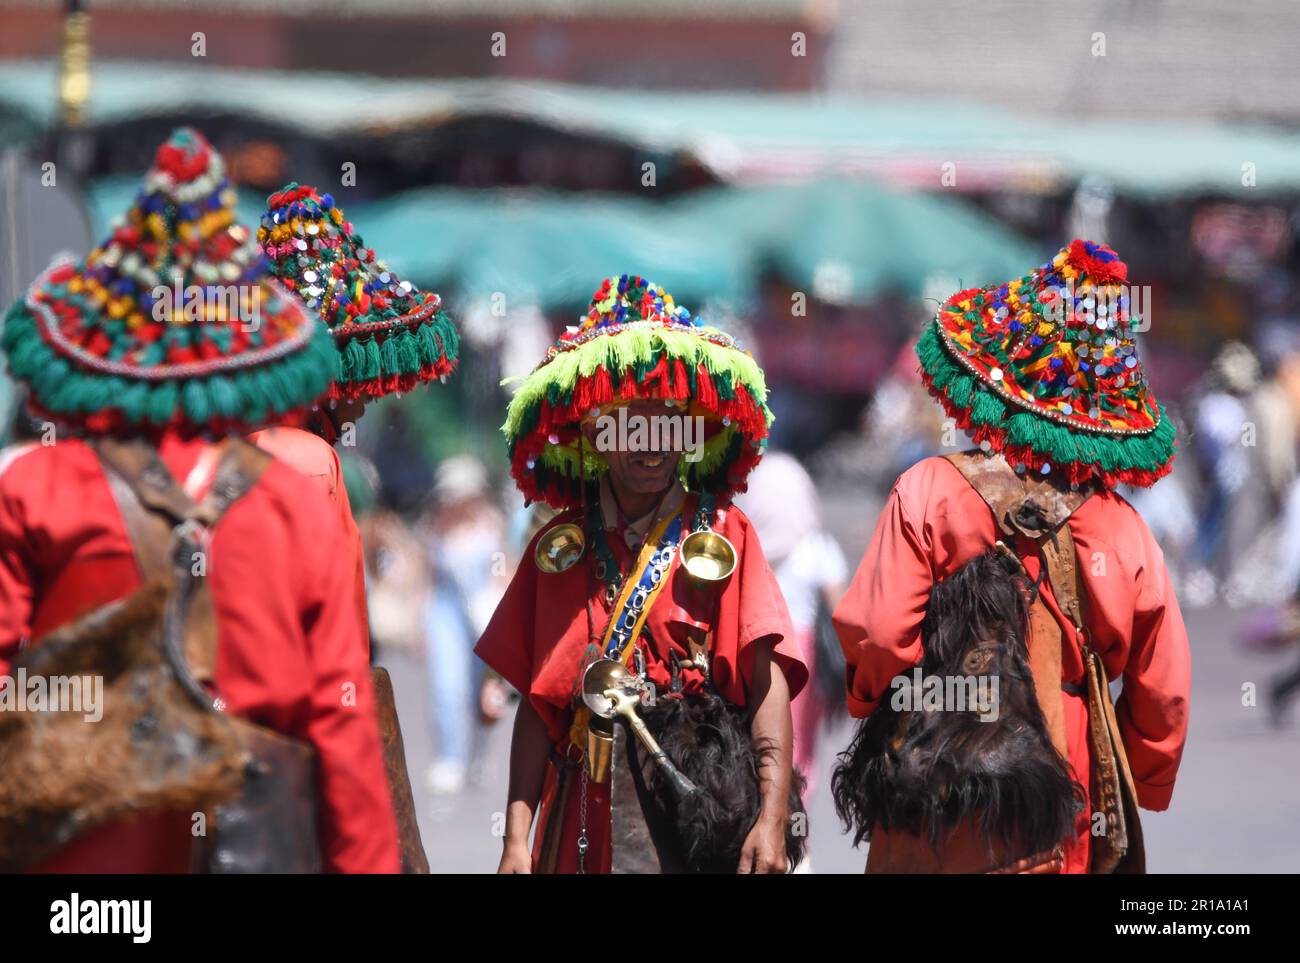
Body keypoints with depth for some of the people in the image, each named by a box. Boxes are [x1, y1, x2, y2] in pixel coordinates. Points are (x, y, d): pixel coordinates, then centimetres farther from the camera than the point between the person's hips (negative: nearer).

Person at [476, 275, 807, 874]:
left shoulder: (723, 533, 1)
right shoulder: (560, 546, 6)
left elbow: (766, 676, -8)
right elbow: (537, 701, 4)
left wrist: (773, 817, -19)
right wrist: (517, 837, -5)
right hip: (586, 817, 2)